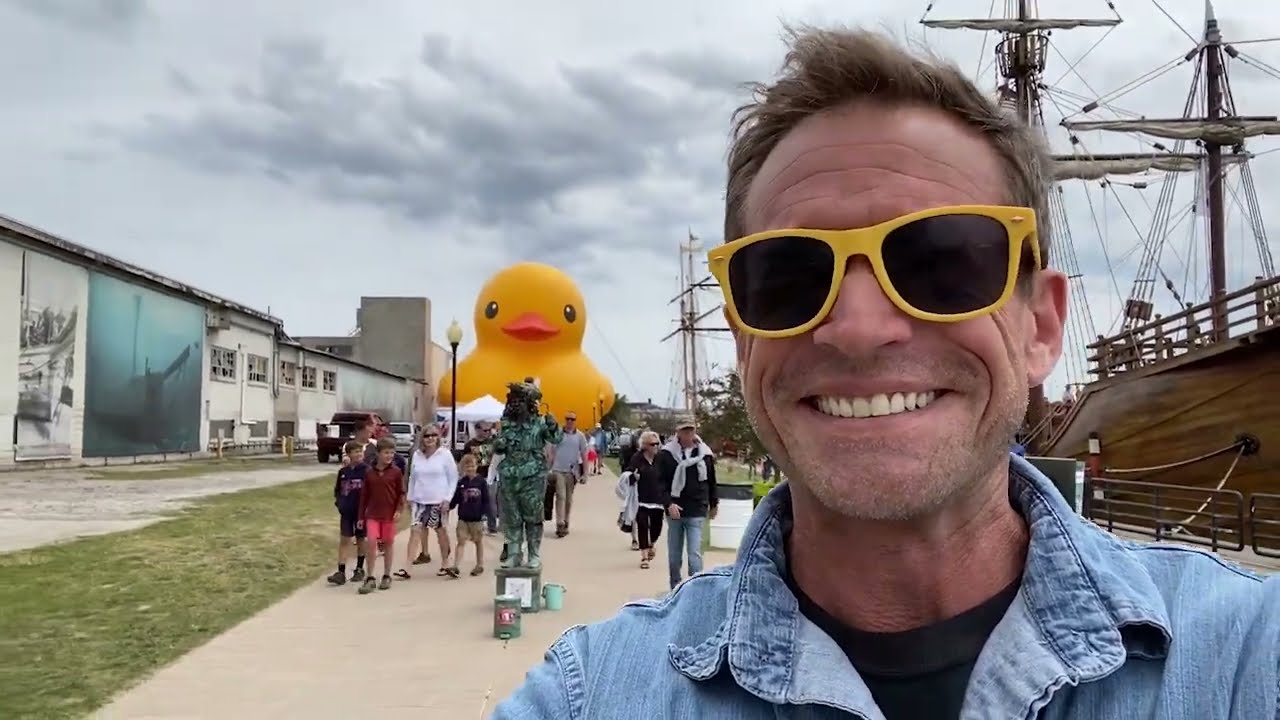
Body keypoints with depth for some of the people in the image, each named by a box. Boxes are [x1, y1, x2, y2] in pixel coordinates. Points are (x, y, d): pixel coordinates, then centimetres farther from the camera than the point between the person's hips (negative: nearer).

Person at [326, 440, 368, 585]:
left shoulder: (366, 470, -7)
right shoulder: (343, 471, 3)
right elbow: (337, 490, 15)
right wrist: (339, 502, 2)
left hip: (361, 510, -2)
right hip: (346, 511, 2)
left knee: (360, 539, 11)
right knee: (344, 540, -1)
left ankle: (359, 569, 24)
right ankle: (341, 572, -3)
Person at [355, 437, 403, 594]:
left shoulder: (396, 472, -3)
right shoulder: (369, 471, 2)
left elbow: (401, 493, 1)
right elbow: (364, 495, 7)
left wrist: (398, 510, -12)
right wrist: (361, 516, 7)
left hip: (389, 514, -1)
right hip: (372, 513, 1)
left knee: (388, 543, 8)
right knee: (371, 542, -9)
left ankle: (386, 576, 22)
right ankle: (370, 578, -1)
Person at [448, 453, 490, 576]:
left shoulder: (481, 481, -4)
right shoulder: (461, 482, 3)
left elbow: (486, 500, -4)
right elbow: (455, 499, 5)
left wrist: (484, 513, -11)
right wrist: (448, 506, -9)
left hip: (477, 518, -2)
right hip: (463, 517, 2)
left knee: (479, 541, 12)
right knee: (461, 542, -2)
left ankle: (480, 565, 23)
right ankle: (456, 568, -6)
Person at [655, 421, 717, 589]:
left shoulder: (704, 453, 2)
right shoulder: (666, 454, -3)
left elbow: (711, 481, 13)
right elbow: (661, 482, -4)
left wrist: (713, 504, 21)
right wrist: (668, 503, -17)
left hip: (697, 512, -1)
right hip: (674, 511, 1)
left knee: (695, 553, -10)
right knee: (674, 554, 12)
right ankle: (675, 588, 26)